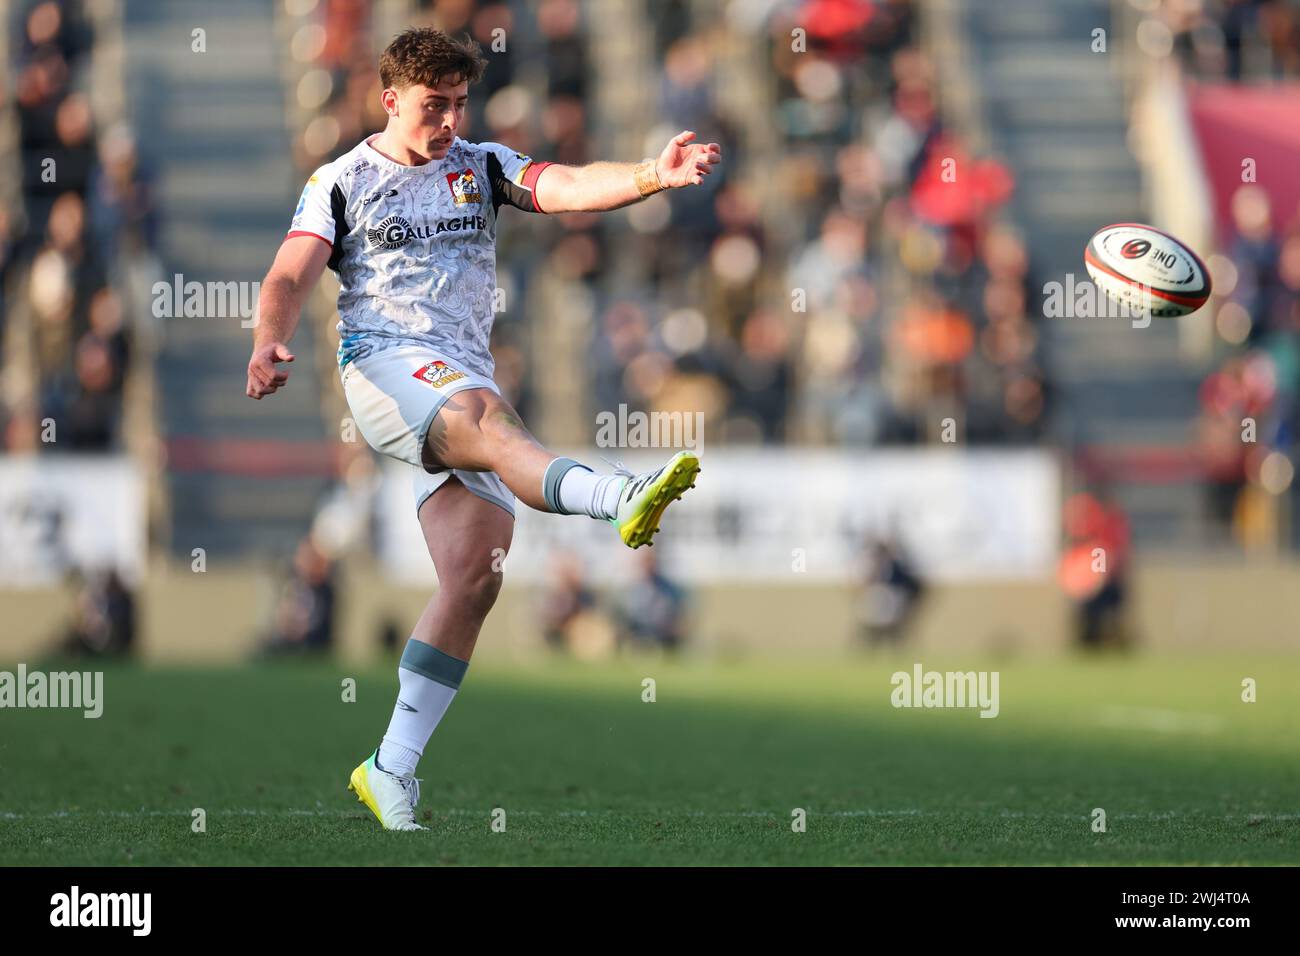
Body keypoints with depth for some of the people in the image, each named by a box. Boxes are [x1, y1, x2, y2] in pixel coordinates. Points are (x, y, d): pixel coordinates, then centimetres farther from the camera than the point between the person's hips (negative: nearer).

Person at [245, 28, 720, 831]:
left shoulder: (481, 166, 14)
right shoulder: (342, 182, 7)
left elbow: (567, 188, -2)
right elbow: (292, 275, -3)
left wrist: (653, 176, -21)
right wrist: (270, 341, -25)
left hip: (466, 375, 5)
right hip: (385, 364, -5)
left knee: (476, 577, -5)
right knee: (486, 417, -37)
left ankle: (393, 767, 1)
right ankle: (622, 499, -65)